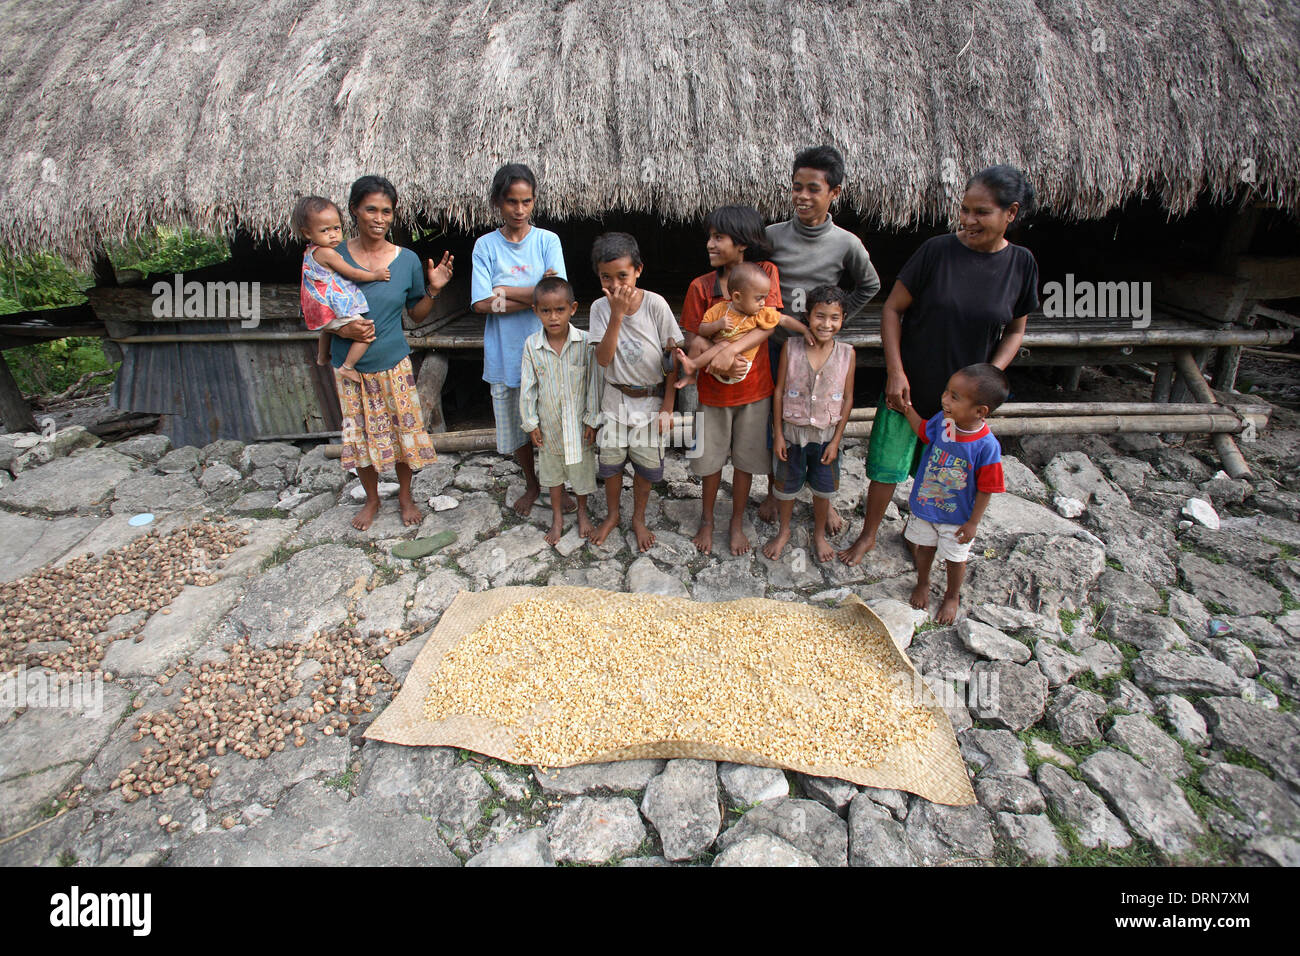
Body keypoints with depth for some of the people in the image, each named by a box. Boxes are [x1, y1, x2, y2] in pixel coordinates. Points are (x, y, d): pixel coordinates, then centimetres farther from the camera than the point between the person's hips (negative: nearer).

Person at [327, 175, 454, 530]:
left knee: (404, 430, 8)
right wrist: (342, 329, -18)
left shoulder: (407, 259, -3)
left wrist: (434, 289, -11)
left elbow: (418, 313, 6)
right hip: (350, 367, 0)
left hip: (394, 364, 0)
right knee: (360, 435, 12)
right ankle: (372, 499, 34)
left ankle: (405, 496, 32)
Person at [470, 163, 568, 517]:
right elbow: (481, 303, -12)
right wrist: (535, 295, -16)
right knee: (515, 425, 13)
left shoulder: (548, 241, -1)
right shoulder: (486, 245, -1)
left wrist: (503, 291, -13)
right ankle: (532, 485, 36)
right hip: (505, 354, 1)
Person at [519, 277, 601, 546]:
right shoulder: (532, 345, -10)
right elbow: (527, 386, -4)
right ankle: (557, 517, 38)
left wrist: (592, 419, -6)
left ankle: (582, 513, 39)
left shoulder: (585, 342, -14)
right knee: (553, 472, 18)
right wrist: (530, 423, -2)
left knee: (582, 470, 15)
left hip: (578, 422, -1)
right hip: (549, 425, 2)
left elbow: (593, 382, -8)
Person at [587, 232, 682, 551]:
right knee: (611, 460, 10)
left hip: (651, 399, -1)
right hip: (616, 398, 1)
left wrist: (667, 406, -8)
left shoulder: (655, 304, -14)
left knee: (646, 464, 6)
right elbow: (603, 359, -19)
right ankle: (612, 514, 36)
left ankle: (638, 518, 31)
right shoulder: (600, 308, -9)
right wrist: (617, 314, -28)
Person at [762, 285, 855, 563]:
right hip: (793, 430, 0)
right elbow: (779, 391, -7)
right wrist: (778, 434, -7)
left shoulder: (847, 353, -10)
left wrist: (836, 439, -4)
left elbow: (847, 399, -3)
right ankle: (783, 532, 39)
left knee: (823, 488, 15)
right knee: (787, 485, 16)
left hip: (826, 433, 1)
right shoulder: (791, 347, -12)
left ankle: (819, 535, 39)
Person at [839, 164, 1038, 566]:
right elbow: (892, 309, -8)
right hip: (909, 386, -2)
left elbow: (1015, 331, 6)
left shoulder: (1021, 264, -4)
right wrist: (895, 372, -15)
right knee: (887, 463, 5)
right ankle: (868, 535, 26)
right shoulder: (937, 250, -12)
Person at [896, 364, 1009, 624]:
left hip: (956, 517, -3)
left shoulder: (987, 446, -31)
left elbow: (985, 489, -19)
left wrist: (973, 523, -12)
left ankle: (952, 596, 48)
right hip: (923, 504, 4)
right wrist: (908, 409, -2)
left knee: (955, 558, 21)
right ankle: (922, 584, 53)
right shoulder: (942, 420, -19)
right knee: (925, 547, 25)